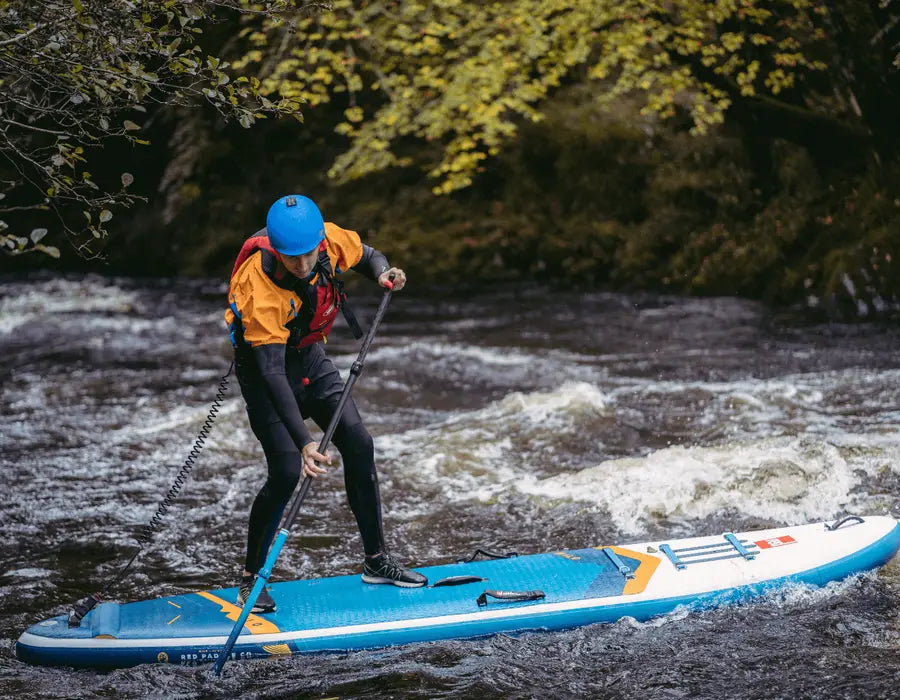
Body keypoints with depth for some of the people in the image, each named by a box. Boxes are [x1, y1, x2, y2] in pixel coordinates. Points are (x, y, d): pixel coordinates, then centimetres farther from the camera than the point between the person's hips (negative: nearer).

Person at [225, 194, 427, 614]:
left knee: (358, 445, -2)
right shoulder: (261, 288, -37)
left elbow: (365, 255, 5)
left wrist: (383, 273, -19)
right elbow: (272, 372, -41)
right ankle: (250, 579, 2)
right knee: (286, 472, -16)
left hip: (309, 357, 6)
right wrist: (303, 441, -48)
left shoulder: (330, 240, -20)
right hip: (263, 365, -6)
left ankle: (376, 562, 11)